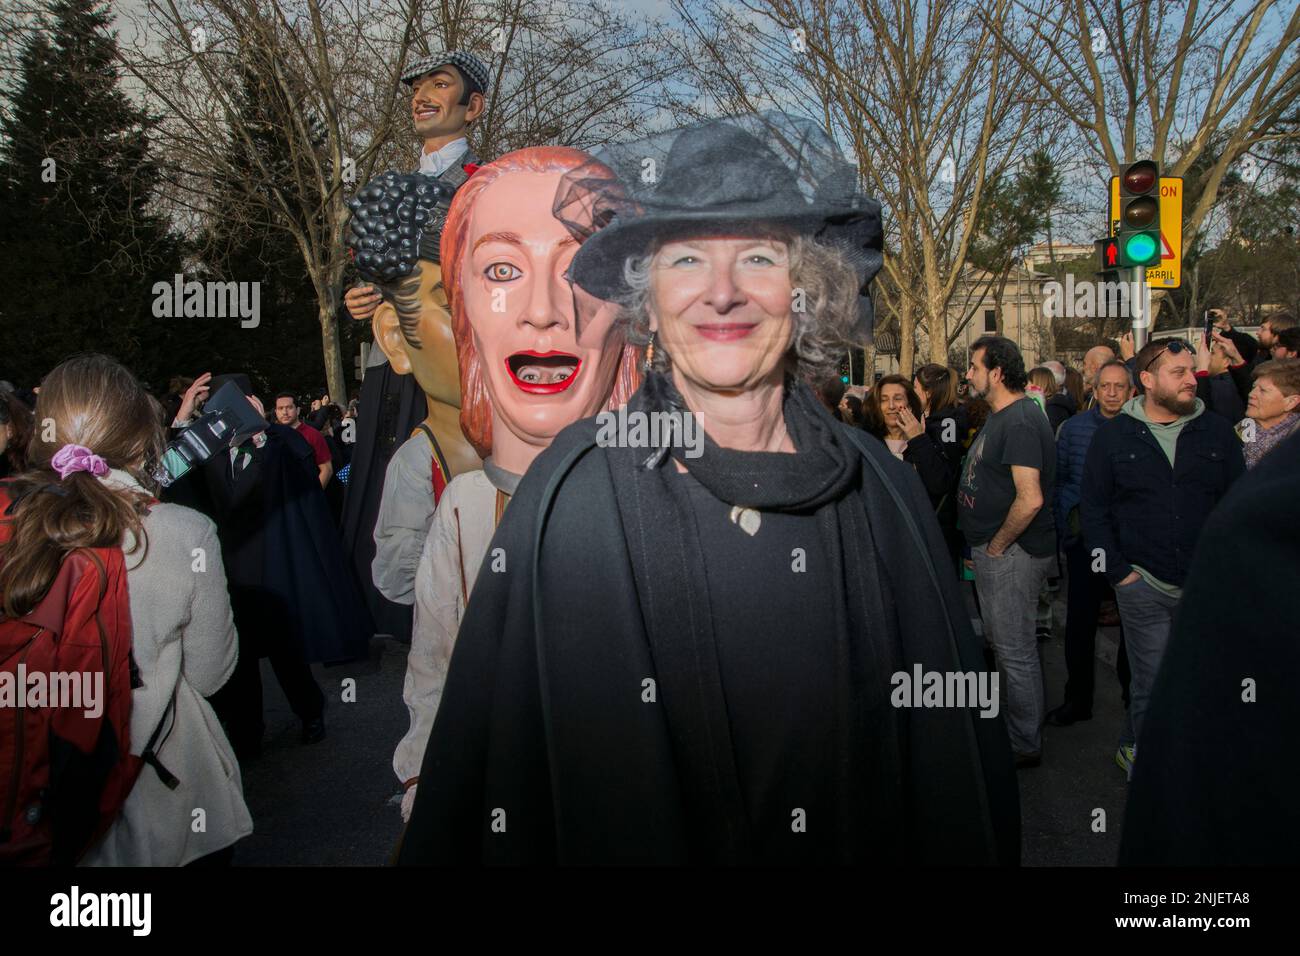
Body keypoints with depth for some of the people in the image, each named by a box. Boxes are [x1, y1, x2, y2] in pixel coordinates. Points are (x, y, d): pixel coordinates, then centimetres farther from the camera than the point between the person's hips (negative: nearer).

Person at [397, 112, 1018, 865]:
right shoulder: (572, 492, -16)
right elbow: (492, 760, -11)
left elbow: (958, 744, -2)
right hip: (619, 842, -2)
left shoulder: (882, 490, -9)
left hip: (863, 843, 3)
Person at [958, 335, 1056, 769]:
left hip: (1013, 553, -11)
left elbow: (1030, 500, -30)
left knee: (1015, 651, 1)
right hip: (995, 550, 11)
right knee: (1002, 641, 21)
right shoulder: (1000, 417, 13)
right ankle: (1014, 727, 36)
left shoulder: (1020, 423, -21)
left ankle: (1025, 745, 15)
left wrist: (996, 546, -18)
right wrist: (985, 546, 14)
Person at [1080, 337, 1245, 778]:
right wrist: (1118, 571, -4)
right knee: (1150, 684, 4)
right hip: (1144, 585, -2)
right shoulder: (1112, 435, 1)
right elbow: (1093, 507, 2)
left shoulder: (1217, 432, 5)